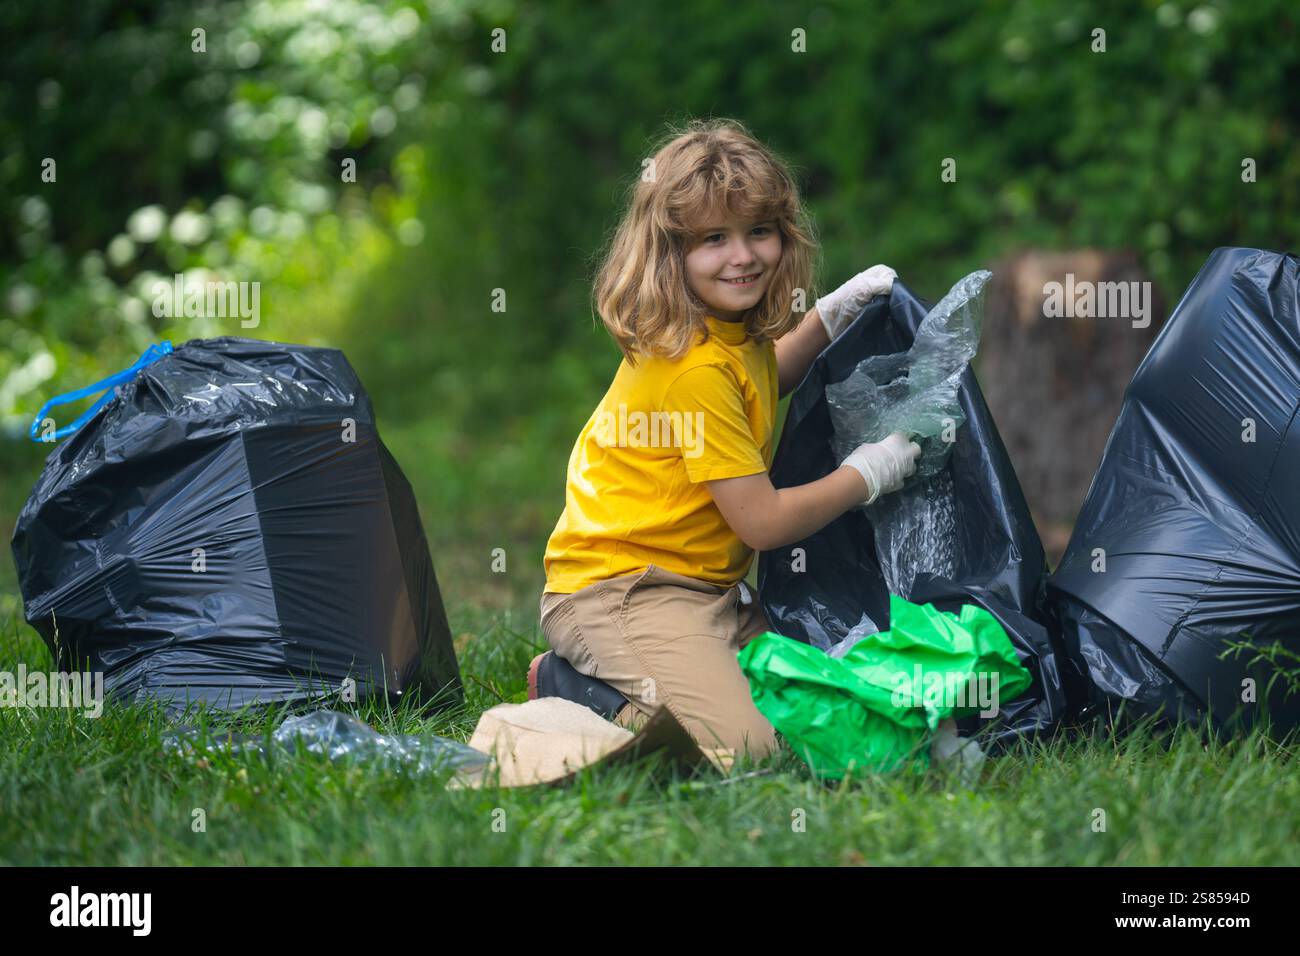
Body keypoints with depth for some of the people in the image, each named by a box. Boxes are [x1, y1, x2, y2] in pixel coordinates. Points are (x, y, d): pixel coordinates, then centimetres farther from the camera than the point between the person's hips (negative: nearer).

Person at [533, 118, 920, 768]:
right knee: (738, 746, -29)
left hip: (709, 592, 10)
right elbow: (763, 521, -19)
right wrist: (868, 474, -5)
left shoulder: (737, 334, 7)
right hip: (620, 591, -10)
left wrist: (835, 313, 20)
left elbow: (763, 383, 35)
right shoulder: (697, 368, -22)